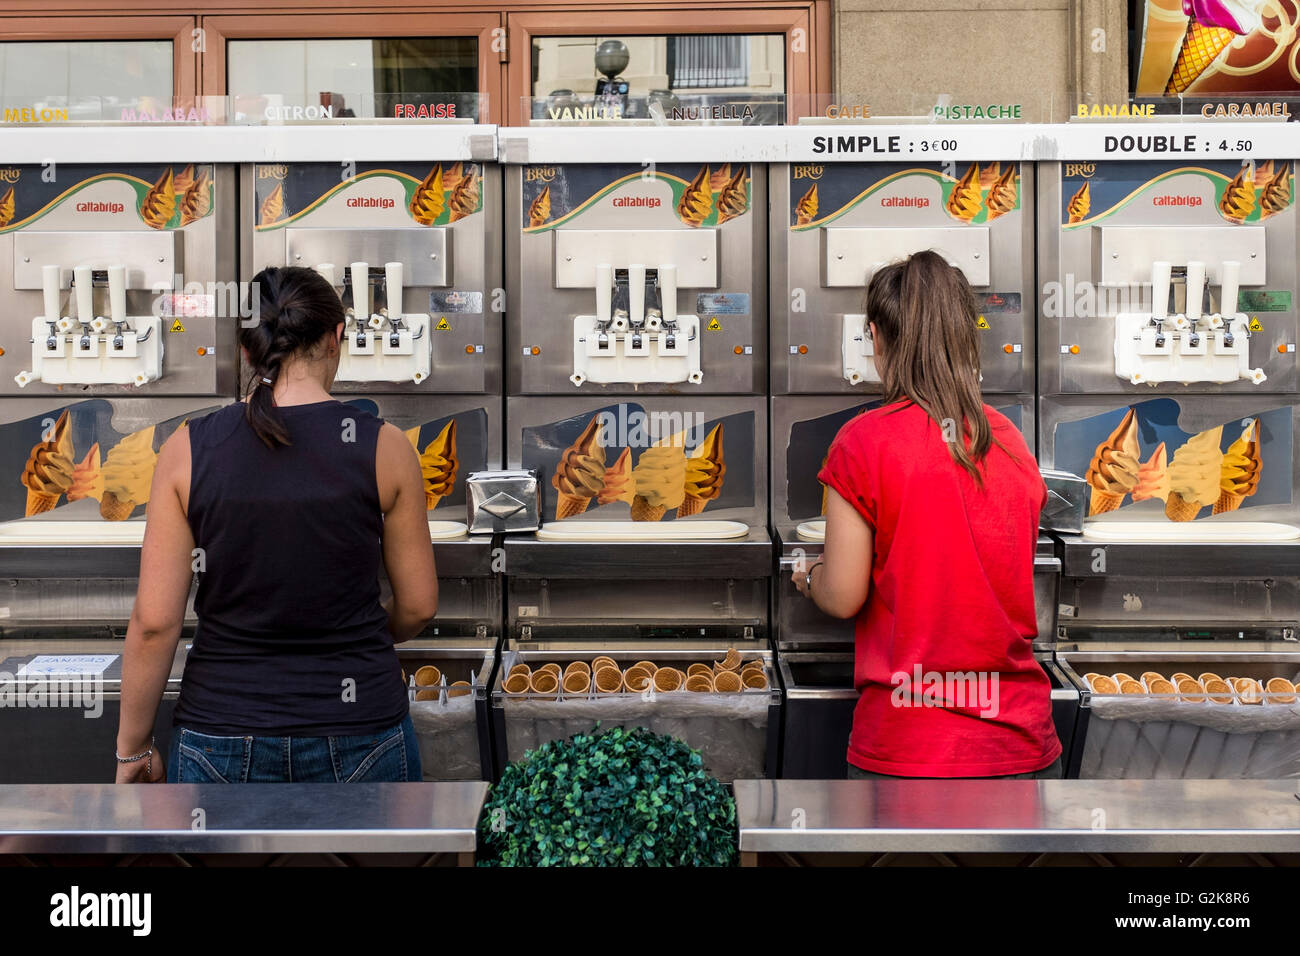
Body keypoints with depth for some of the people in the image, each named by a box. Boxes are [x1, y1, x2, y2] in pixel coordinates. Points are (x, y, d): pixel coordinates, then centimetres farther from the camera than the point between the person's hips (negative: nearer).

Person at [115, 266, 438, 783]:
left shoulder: (187, 449, -5)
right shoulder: (384, 446, -6)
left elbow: (154, 621, -6)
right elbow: (418, 606, 1)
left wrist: (133, 745, 6)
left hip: (223, 731, 1)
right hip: (358, 730, 0)